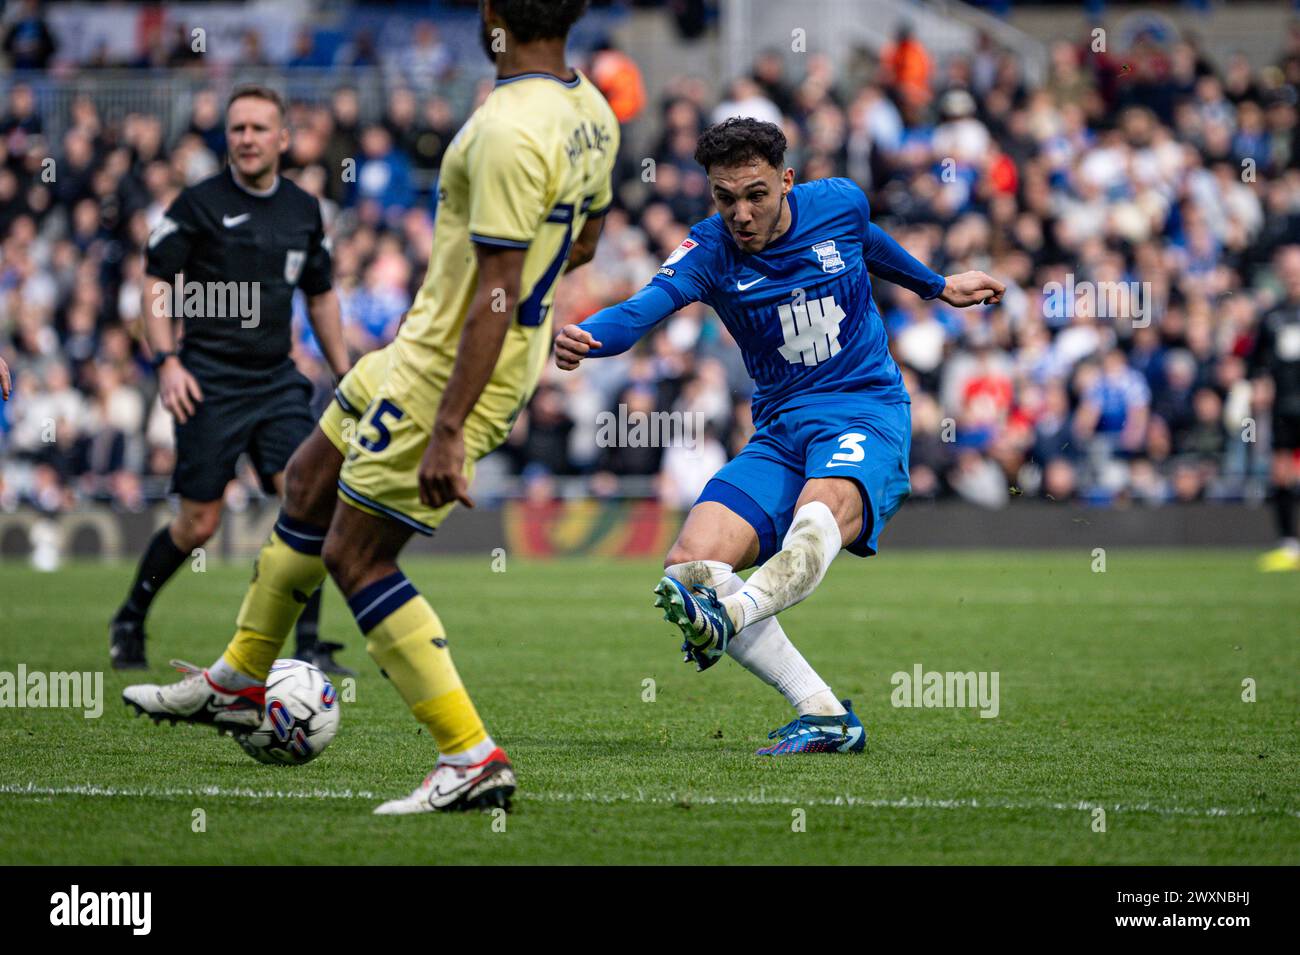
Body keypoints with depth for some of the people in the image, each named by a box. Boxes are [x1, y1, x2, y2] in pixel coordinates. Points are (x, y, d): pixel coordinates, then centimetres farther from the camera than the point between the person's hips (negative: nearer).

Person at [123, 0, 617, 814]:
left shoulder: (508, 132, -27)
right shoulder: (590, 111, 2)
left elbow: (496, 297, -28)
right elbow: (583, 241, 17)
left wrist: (447, 433, -27)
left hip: (450, 373, -10)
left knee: (355, 558, -2)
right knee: (311, 481, 22)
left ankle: (473, 760, -3)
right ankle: (239, 684, 37)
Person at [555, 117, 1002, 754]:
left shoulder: (840, 203, -2)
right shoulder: (709, 251, -6)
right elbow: (646, 306, -26)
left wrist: (936, 287, 41)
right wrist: (580, 338, -48)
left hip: (867, 409, -2)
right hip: (779, 431, 2)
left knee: (821, 511, -37)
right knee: (690, 568, -19)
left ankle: (725, 617, -63)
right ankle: (825, 717, -19)